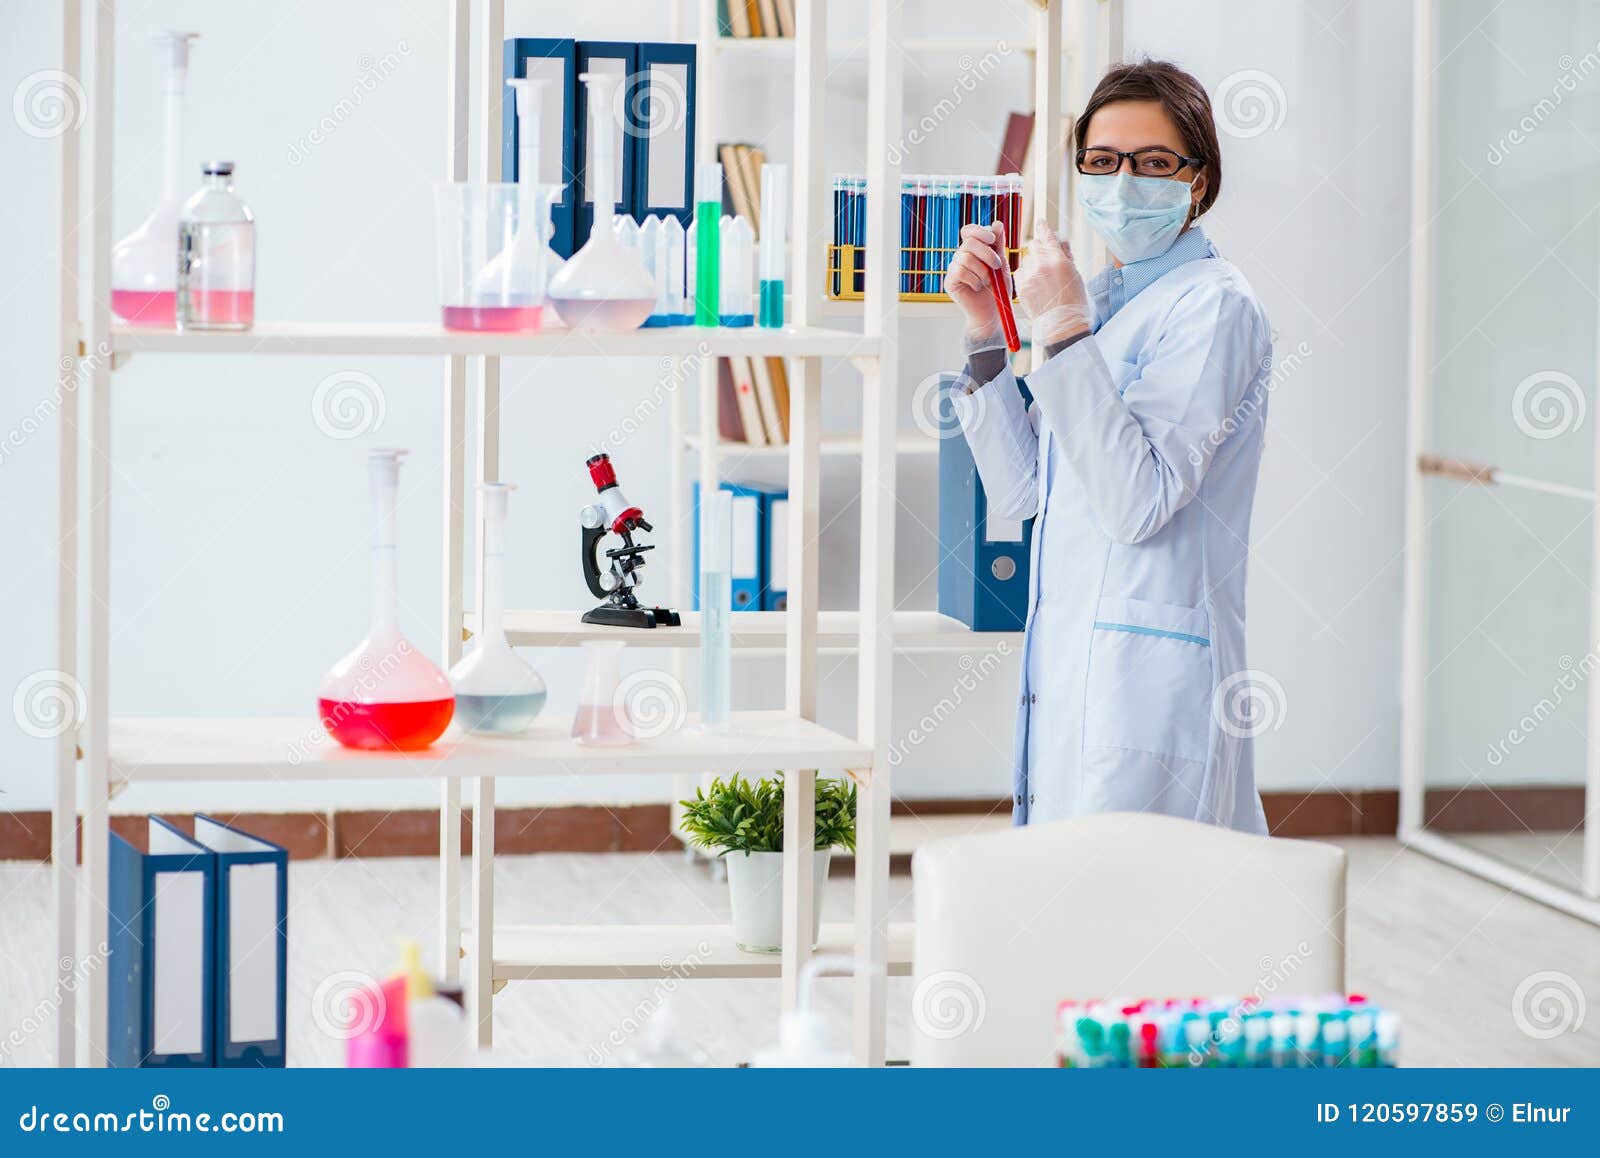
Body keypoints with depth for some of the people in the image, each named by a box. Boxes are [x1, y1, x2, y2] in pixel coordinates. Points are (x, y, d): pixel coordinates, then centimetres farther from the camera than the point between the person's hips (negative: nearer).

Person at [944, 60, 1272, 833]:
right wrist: (988, 332, 8)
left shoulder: (1214, 307, -8)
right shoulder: (1098, 299, 18)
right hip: (1066, 667, 8)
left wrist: (1064, 330, -19)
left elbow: (1138, 502, -19)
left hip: (1147, 675, -8)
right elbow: (1018, 492, 17)